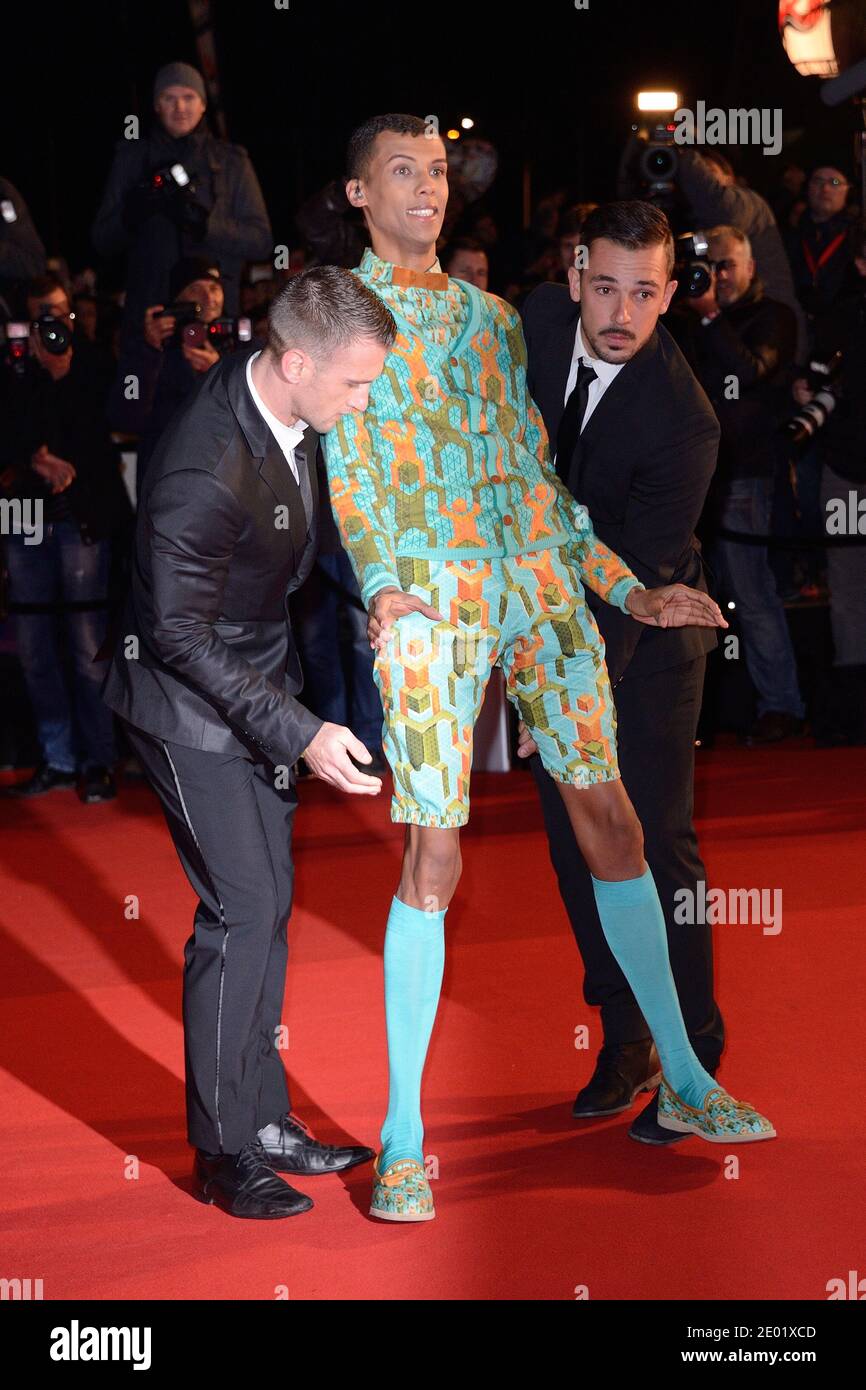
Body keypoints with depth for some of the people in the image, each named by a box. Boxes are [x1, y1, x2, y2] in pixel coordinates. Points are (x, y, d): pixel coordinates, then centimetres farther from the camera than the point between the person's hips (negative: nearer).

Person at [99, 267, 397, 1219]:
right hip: (188, 702, -9)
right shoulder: (205, 471, -33)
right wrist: (300, 734, -25)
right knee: (241, 910, -8)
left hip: (257, 683, 9)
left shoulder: (287, 406, -6)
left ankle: (263, 1118, 22)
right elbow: (181, 634, -26)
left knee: (269, 901, 12)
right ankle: (223, 1151, 4)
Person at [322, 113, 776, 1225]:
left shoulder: (492, 315, 21)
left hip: (541, 577, 5)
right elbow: (343, 468, -3)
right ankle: (402, 1139, -2)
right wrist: (378, 580, -19)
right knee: (432, 851, -9)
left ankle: (682, 1082, 15)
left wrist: (629, 590, 16)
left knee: (610, 817, 3)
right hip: (429, 590, -5)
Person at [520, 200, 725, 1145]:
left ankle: (692, 1058, 7)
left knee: (656, 842, -6)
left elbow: (637, 581, -25)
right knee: (575, 840, 7)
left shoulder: (681, 421, -26)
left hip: (646, 640, -5)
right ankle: (624, 1041, 18)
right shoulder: (539, 319, -9)